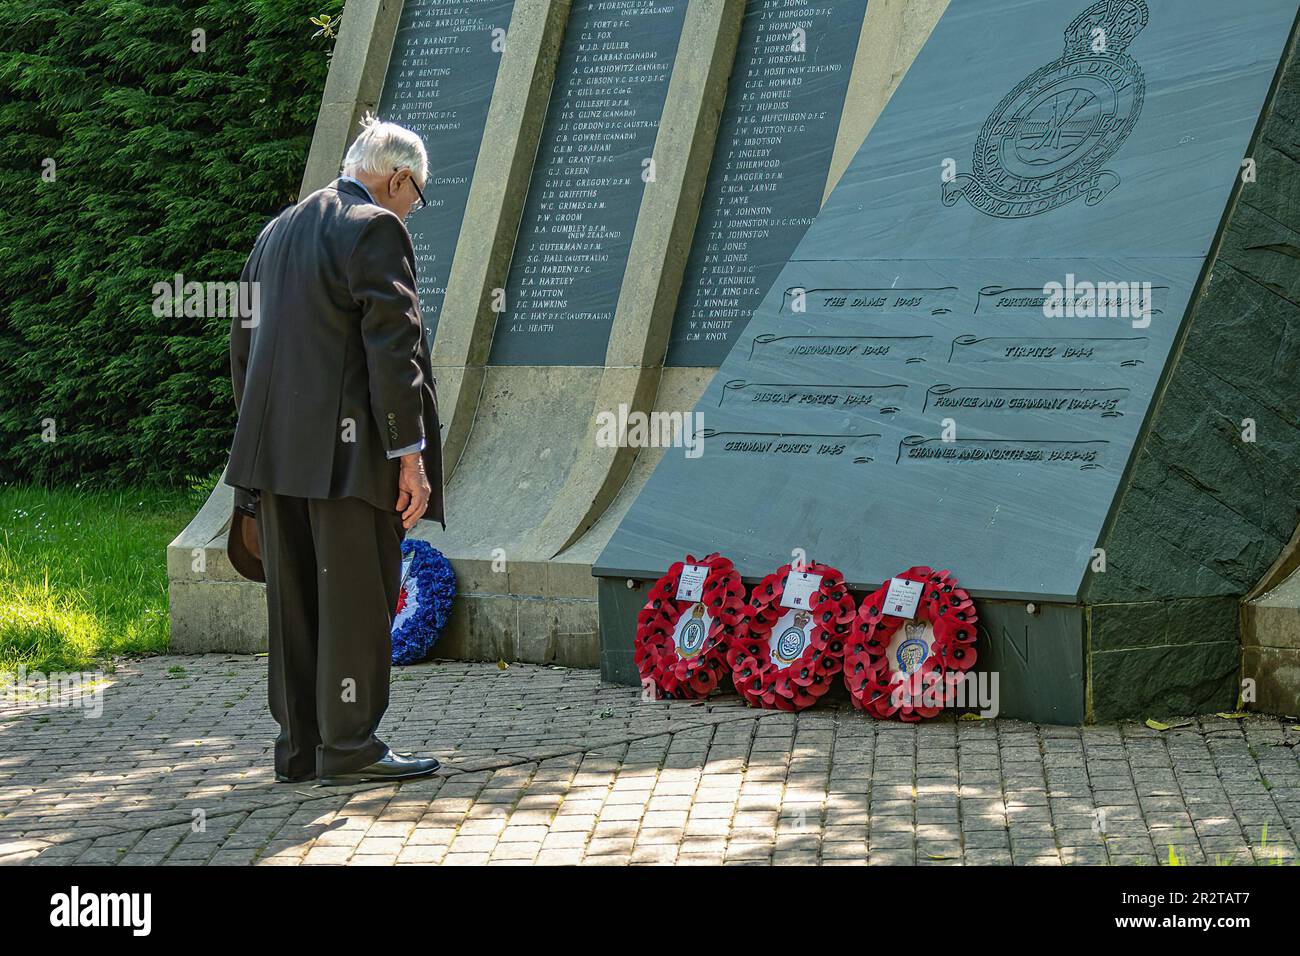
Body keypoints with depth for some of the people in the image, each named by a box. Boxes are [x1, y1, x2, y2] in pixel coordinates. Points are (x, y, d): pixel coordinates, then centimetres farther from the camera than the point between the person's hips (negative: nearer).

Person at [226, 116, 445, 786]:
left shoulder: (278, 231, 18)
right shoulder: (375, 230, -8)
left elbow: (244, 346, 20)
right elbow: (392, 349, -15)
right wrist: (410, 456, -14)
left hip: (278, 450, 8)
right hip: (348, 452, -8)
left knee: (295, 599, 11)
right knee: (355, 598, -2)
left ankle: (299, 744, 15)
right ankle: (347, 747, 1)